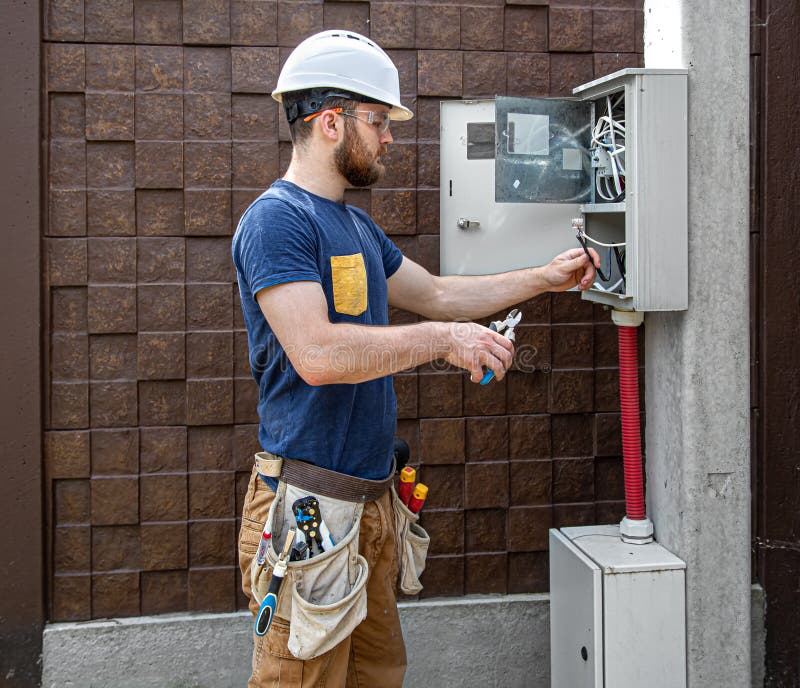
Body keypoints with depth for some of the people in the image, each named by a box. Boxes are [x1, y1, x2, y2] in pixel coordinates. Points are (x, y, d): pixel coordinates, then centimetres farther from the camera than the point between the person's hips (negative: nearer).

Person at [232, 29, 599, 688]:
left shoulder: (358, 226, 16)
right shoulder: (276, 219, -15)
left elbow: (435, 294, 27)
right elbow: (318, 354, -26)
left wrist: (543, 278, 24)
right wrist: (443, 339, -18)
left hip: (369, 498, 9)